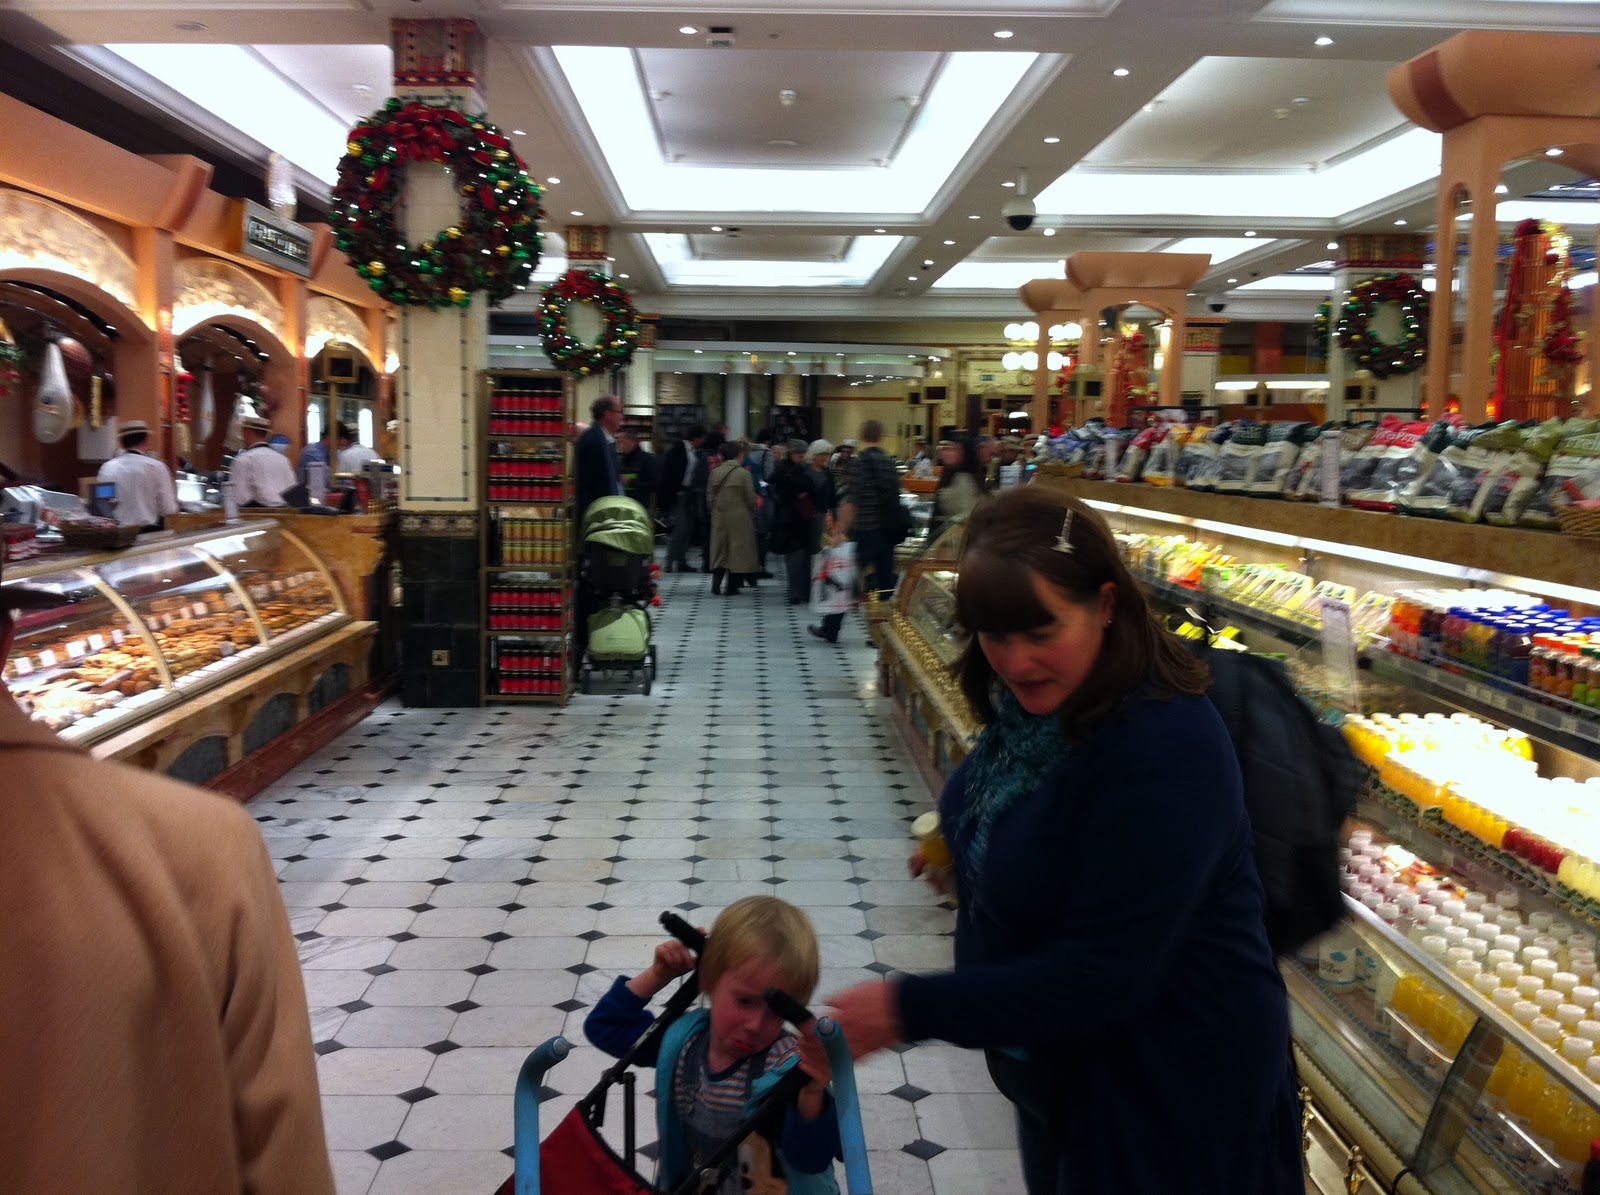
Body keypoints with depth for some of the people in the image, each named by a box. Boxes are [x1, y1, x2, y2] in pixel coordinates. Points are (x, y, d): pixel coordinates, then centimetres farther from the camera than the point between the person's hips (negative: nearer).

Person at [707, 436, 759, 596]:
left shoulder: (715, 472, 2)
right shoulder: (743, 473, -10)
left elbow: (709, 497, 6)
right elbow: (750, 499, -6)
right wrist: (753, 516, 7)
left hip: (719, 517, 4)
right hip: (739, 518, -4)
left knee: (720, 549, 11)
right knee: (737, 549, 5)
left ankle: (716, 582, -1)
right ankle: (732, 586, 6)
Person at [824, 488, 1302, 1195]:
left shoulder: (1164, 747, -32)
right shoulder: (1036, 703, -6)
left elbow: (1103, 974, -31)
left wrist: (910, 1011, -28)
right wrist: (965, 839, -2)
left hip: (1167, 1095, -8)